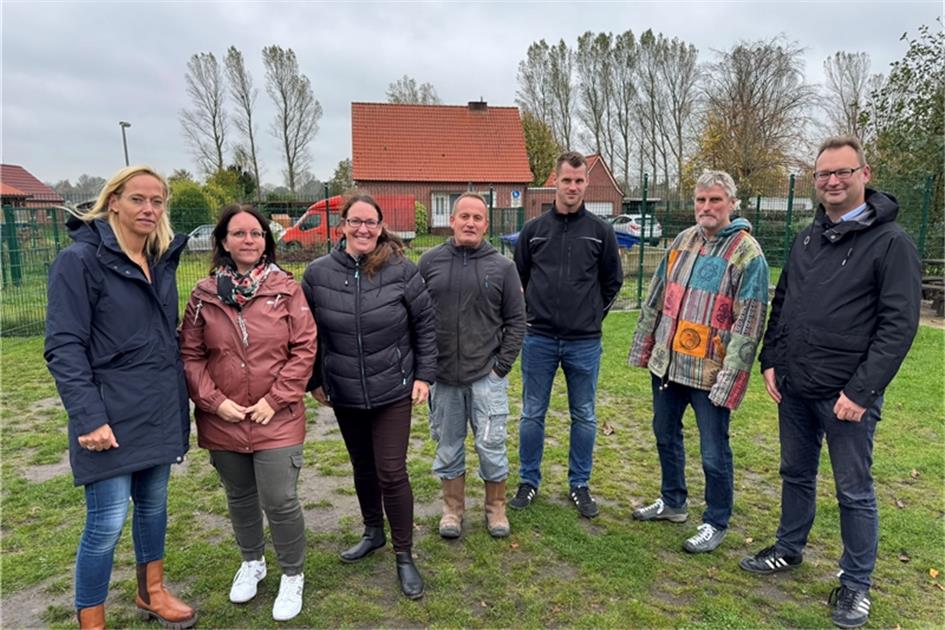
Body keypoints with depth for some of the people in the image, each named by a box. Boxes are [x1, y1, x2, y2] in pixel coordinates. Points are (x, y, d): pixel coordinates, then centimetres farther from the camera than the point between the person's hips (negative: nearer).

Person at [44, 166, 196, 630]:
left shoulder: (162, 260, 8)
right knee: (107, 522, 0)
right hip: (112, 415, -6)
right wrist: (88, 417, -20)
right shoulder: (81, 260, -11)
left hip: (159, 412, 6)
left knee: (154, 505, 18)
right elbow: (63, 347, -14)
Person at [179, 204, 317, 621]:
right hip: (224, 421, 3)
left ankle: (293, 576, 24)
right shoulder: (204, 294, 0)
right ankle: (251, 562, 45)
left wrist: (275, 400, -12)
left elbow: (304, 349, -7)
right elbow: (190, 355, 2)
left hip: (277, 419, -3)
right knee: (239, 497, 20)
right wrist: (214, 401, -8)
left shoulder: (286, 289, -6)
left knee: (280, 502, -2)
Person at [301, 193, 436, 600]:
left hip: (393, 392, -3)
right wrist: (314, 380, 7)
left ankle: (404, 556, 17)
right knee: (362, 466, 19)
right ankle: (373, 532, 42)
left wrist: (424, 375, -5)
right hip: (344, 394, 3)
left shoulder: (401, 270, -10)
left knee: (391, 472, -1)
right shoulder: (318, 273, -5)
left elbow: (425, 324, -3)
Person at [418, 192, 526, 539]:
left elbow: (516, 320, 2)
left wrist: (502, 366, -5)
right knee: (448, 447, 14)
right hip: (442, 377, 2)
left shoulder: (502, 266, -1)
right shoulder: (430, 261, 2)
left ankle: (496, 508, 28)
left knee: (492, 446, 5)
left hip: (487, 377, -1)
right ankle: (453, 508, 32)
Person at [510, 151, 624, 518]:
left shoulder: (601, 231, 0)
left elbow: (613, 280, 10)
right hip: (539, 340, 1)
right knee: (532, 414, 9)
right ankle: (529, 481, 25)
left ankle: (580, 485, 26)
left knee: (584, 416, 10)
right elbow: (518, 278, 12)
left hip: (584, 342, 0)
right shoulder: (533, 230, 2)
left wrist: (593, 316, 6)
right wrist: (529, 313, 7)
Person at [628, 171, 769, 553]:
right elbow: (656, 297, 14)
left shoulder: (747, 253, -11)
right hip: (667, 363, 7)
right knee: (666, 436, 20)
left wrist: (730, 377, -18)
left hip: (710, 372, -6)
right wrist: (643, 345, 13)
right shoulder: (683, 241, 8)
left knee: (713, 453, 4)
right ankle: (672, 502, 41)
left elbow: (749, 323, -14)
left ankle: (716, 524, 25)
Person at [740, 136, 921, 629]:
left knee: (854, 491, 8)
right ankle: (788, 549, 39)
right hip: (793, 388, 6)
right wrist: (771, 361, 6)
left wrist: (861, 390, -18)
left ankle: (855, 584, 26)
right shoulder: (807, 239, 9)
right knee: (796, 474, 20)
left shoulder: (891, 242, -10)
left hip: (847, 395, -5)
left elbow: (899, 325, -14)